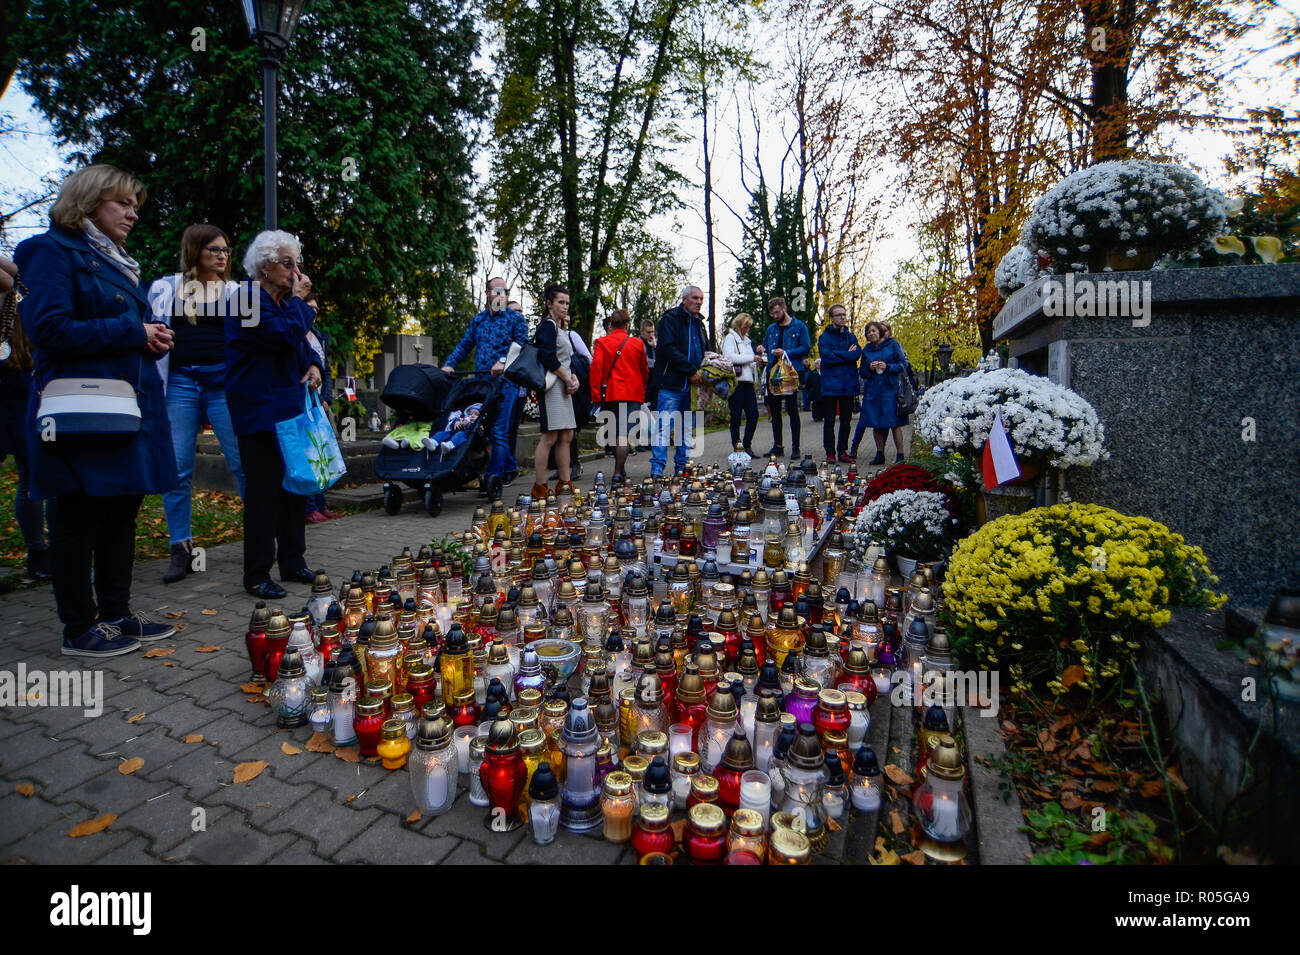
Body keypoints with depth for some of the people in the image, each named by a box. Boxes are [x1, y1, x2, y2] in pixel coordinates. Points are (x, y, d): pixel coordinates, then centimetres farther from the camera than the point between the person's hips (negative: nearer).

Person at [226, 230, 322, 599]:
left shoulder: (283, 302, 17)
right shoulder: (250, 300, -10)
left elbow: (302, 344, 20)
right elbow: (284, 336, -22)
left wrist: (314, 365, -2)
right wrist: (298, 301, -9)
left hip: (290, 409, 9)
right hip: (261, 412, -8)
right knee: (264, 490, -6)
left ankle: (292, 562, 22)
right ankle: (257, 574, 4)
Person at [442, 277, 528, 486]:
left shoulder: (515, 318, 6)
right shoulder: (478, 320, 20)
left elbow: (522, 346, -5)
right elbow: (464, 345, 20)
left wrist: (503, 362, -21)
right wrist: (449, 364, 5)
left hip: (506, 381, -5)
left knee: (500, 430, -11)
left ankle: (493, 475, -10)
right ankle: (510, 468, 23)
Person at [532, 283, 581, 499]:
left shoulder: (562, 328, 22)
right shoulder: (547, 325, -7)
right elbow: (549, 359, -18)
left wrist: (574, 378, 3)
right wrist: (568, 380, -10)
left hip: (564, 387, 10)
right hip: (551, 386, -10)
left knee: (566, 436, 8)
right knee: (550, 437, -11)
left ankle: (564, 483, 14)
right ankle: (539, 488, -8)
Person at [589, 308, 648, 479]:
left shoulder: (602, 342, 1)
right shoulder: (637, 343, 6)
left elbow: (596, 367, -6)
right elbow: (645, 371, 13)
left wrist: (595, 395, -4)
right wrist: (643, 392, 25)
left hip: (610, 394, 0)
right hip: (633, 394, 0)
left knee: (615, 434, 13)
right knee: (624, 434, -3)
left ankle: (620, 469, 22)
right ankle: (619, 471, -9)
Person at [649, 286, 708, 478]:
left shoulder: (699, 323, 19)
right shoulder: (670, 319, -4)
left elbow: (705, 350, 27)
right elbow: (669, 349, -16)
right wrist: (691, 370, -17)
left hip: (692, 384, 8)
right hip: (671, 384, -7)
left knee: (688, 429, 11)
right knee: (664, 425, -10)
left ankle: (683, 466, 19)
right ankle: (657, 468, -8)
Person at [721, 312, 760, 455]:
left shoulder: (747, 340, 24)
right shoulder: (730, 337, 0)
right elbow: (729, 356, -16)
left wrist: (756, 363, 7)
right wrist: (751, 358, -13)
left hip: (748, 382, 7)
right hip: (736, 382, -7)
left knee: (753, 415, 1)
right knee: (736, 416, -2)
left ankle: (747, 446, 11)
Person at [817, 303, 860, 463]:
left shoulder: (851, 336, 14)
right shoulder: (824, 337, 2)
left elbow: (857, 353, -4)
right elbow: (827, 356, -14)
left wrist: (837, 355, -11)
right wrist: (847, 354, -7)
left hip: (848, 385, 4)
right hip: (830, 385, -4)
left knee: (846, 421, 8)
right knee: (829, 421, -1)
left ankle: (843, 451, 17)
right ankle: (830, 453, 7)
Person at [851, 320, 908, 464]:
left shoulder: (892, 344, 4)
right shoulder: (866, 349, 15)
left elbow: (903, 364, 1)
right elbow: (861, 372, 15)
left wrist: (887, 367, -14)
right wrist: (870, 369, -6)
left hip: (890, 388, -4)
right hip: (872, 390, 4)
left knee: (894, 422, -8)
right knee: (875, 423, 4)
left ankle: (900, 455, -3)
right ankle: (880, 454, 13)